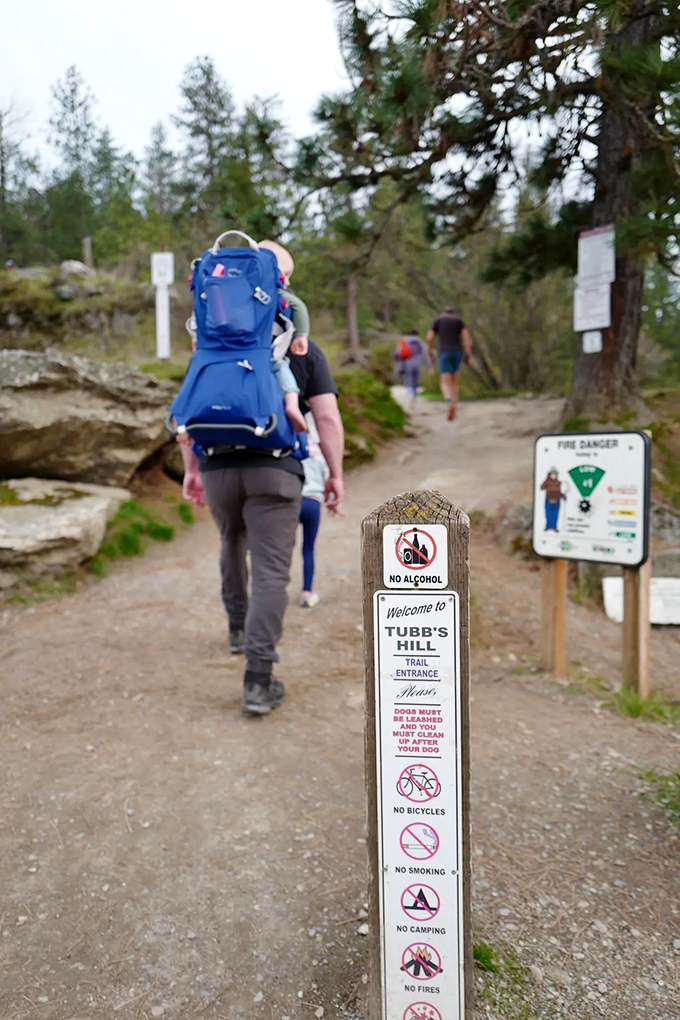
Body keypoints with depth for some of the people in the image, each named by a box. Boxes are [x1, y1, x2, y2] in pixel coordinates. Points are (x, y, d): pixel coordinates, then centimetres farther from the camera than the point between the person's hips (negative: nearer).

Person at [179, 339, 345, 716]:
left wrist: (191, 469, 19)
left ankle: (238, 628, 42)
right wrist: (335, 474, 6)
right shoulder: (305, 349, 10)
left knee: (232, 543, 28)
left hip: (217, 468, 4)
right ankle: (258, 679, -7)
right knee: (271, 572, -4)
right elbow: (327, 418, 0)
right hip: (275, 470, -3)